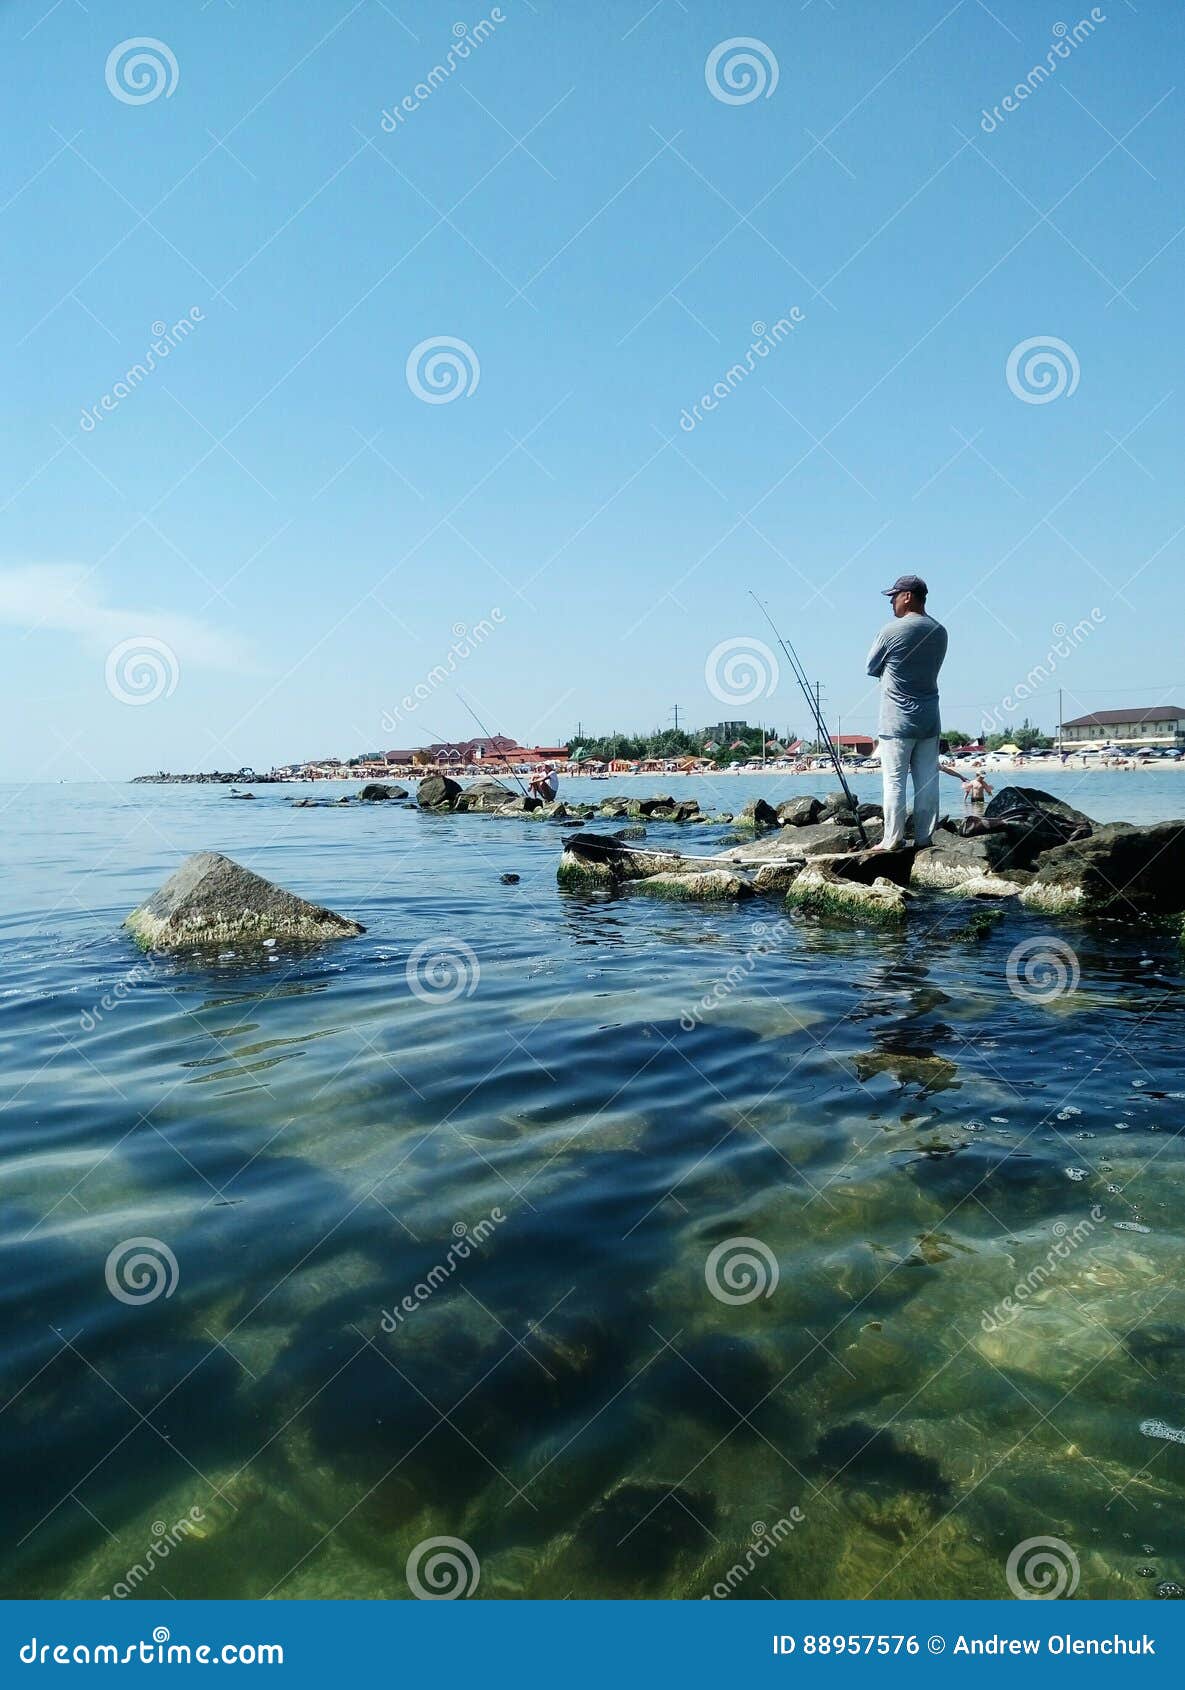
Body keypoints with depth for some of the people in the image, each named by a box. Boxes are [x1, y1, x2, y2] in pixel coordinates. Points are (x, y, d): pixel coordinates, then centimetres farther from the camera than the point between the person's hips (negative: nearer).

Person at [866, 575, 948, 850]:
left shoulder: (892, 631, -11)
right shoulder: (939, 632, 6)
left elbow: (871, 668, 0)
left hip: (897, 721, -5)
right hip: (930, 720, 5)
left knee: (894, 781, -2)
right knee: (927, 781, 7)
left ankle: (893, 840, -1)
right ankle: (923, 837, 11)